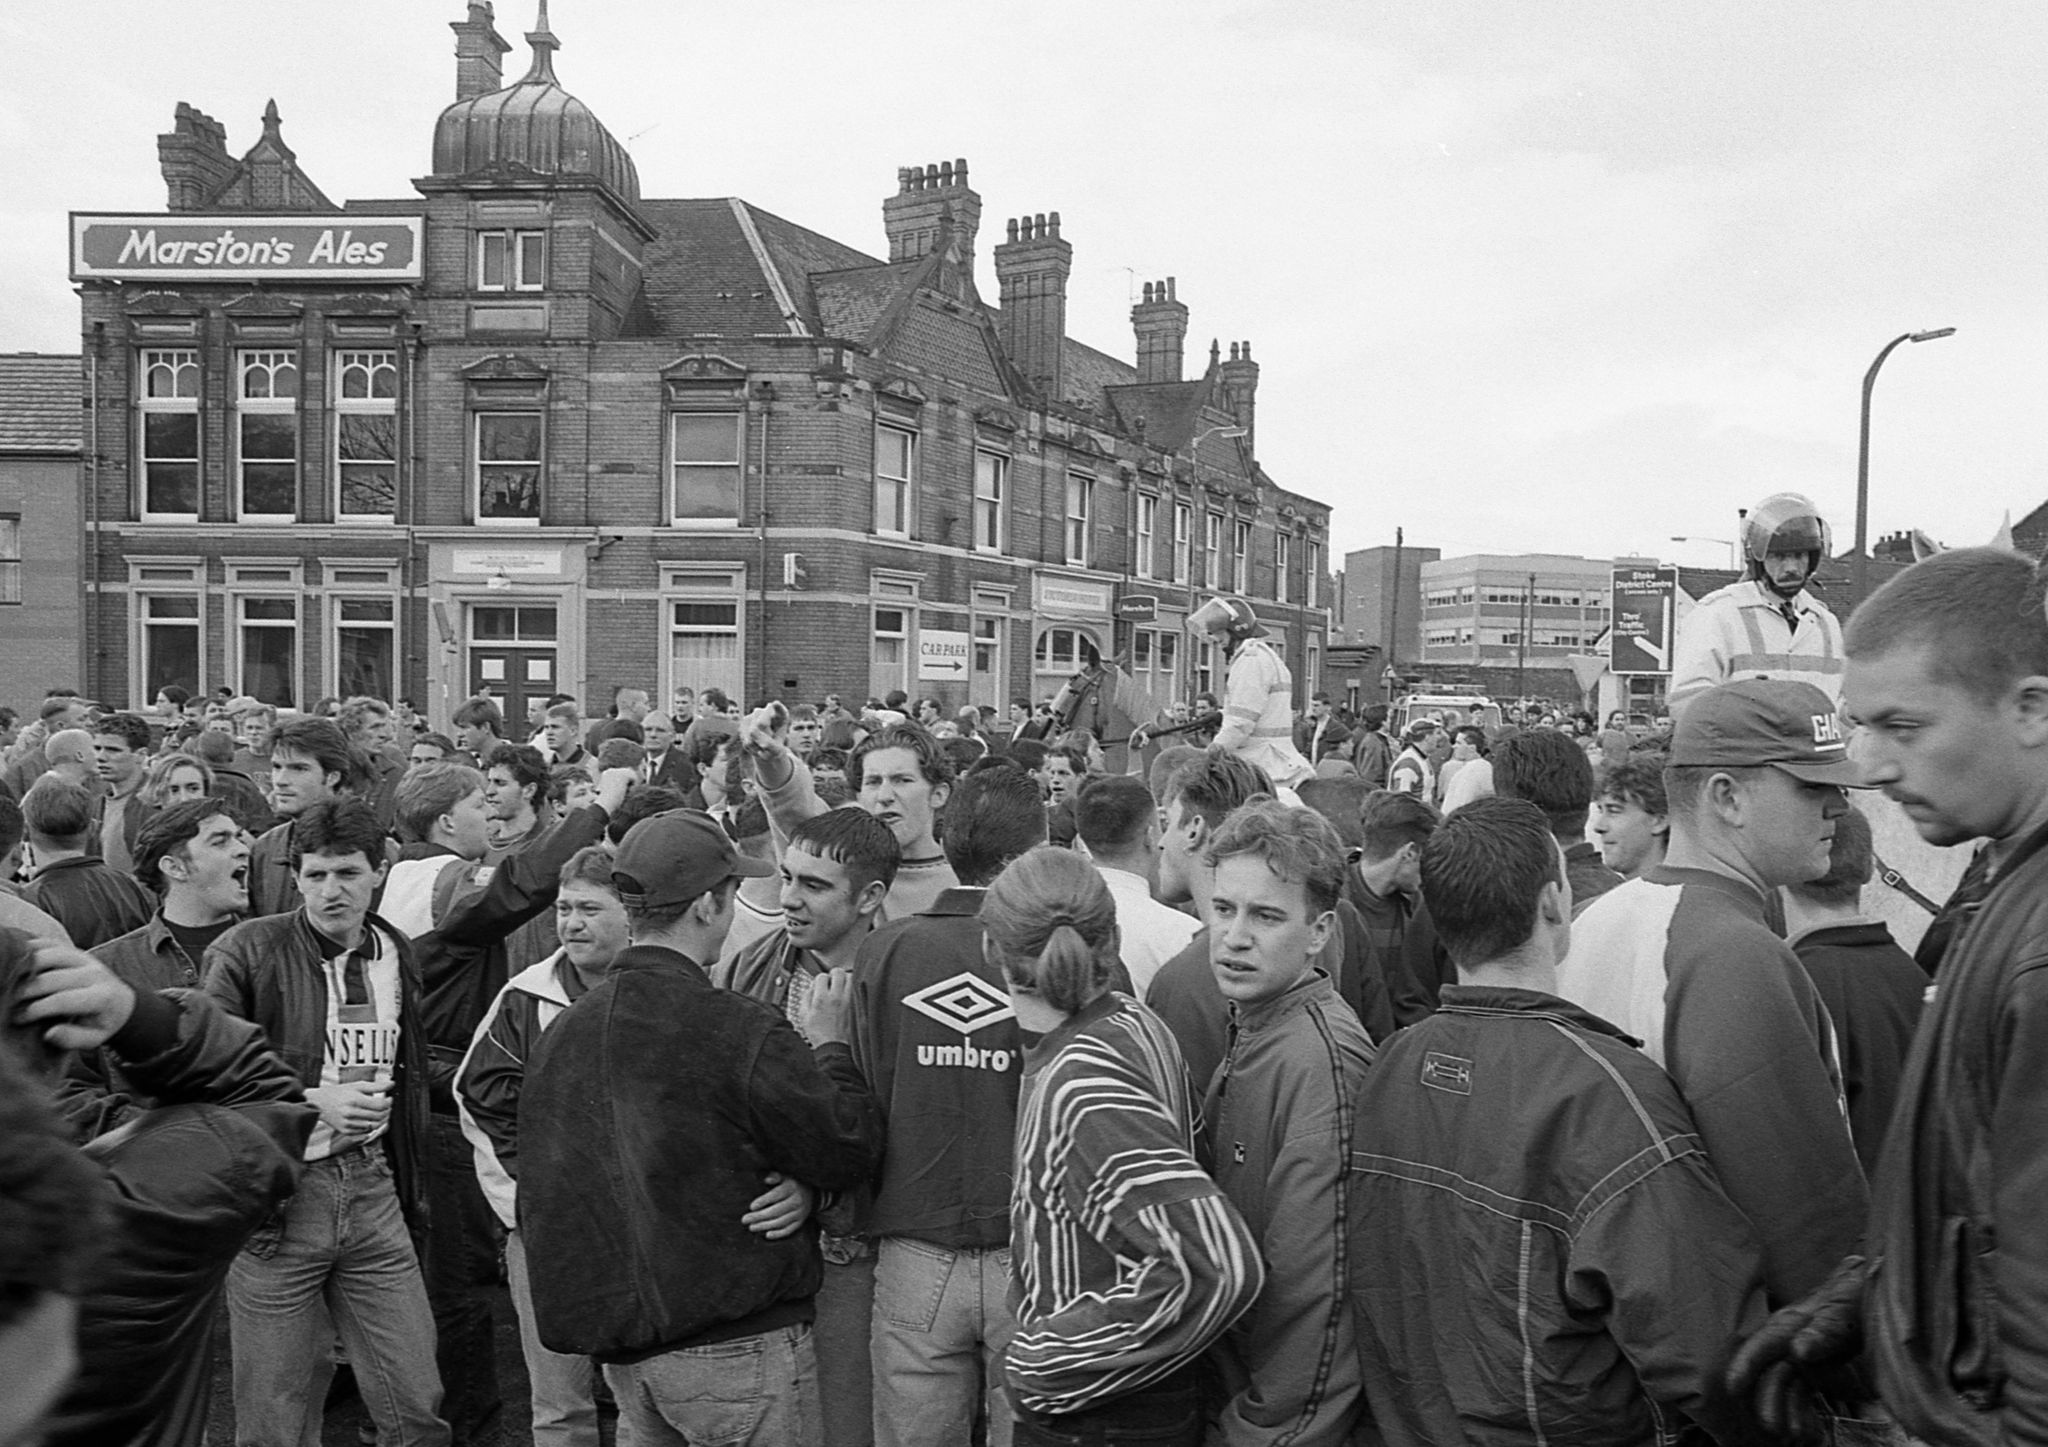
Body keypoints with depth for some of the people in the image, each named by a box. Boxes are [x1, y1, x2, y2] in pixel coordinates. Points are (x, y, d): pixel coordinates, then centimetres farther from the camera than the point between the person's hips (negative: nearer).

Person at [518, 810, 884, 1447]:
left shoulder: (557, 1035, 3)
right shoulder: (741, 1031, -19)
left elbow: (540, 1200, 11)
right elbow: (849, 1153, -15)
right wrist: (831, 1043, -2)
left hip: (617, 1348, 7)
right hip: (737, 1347, -6)